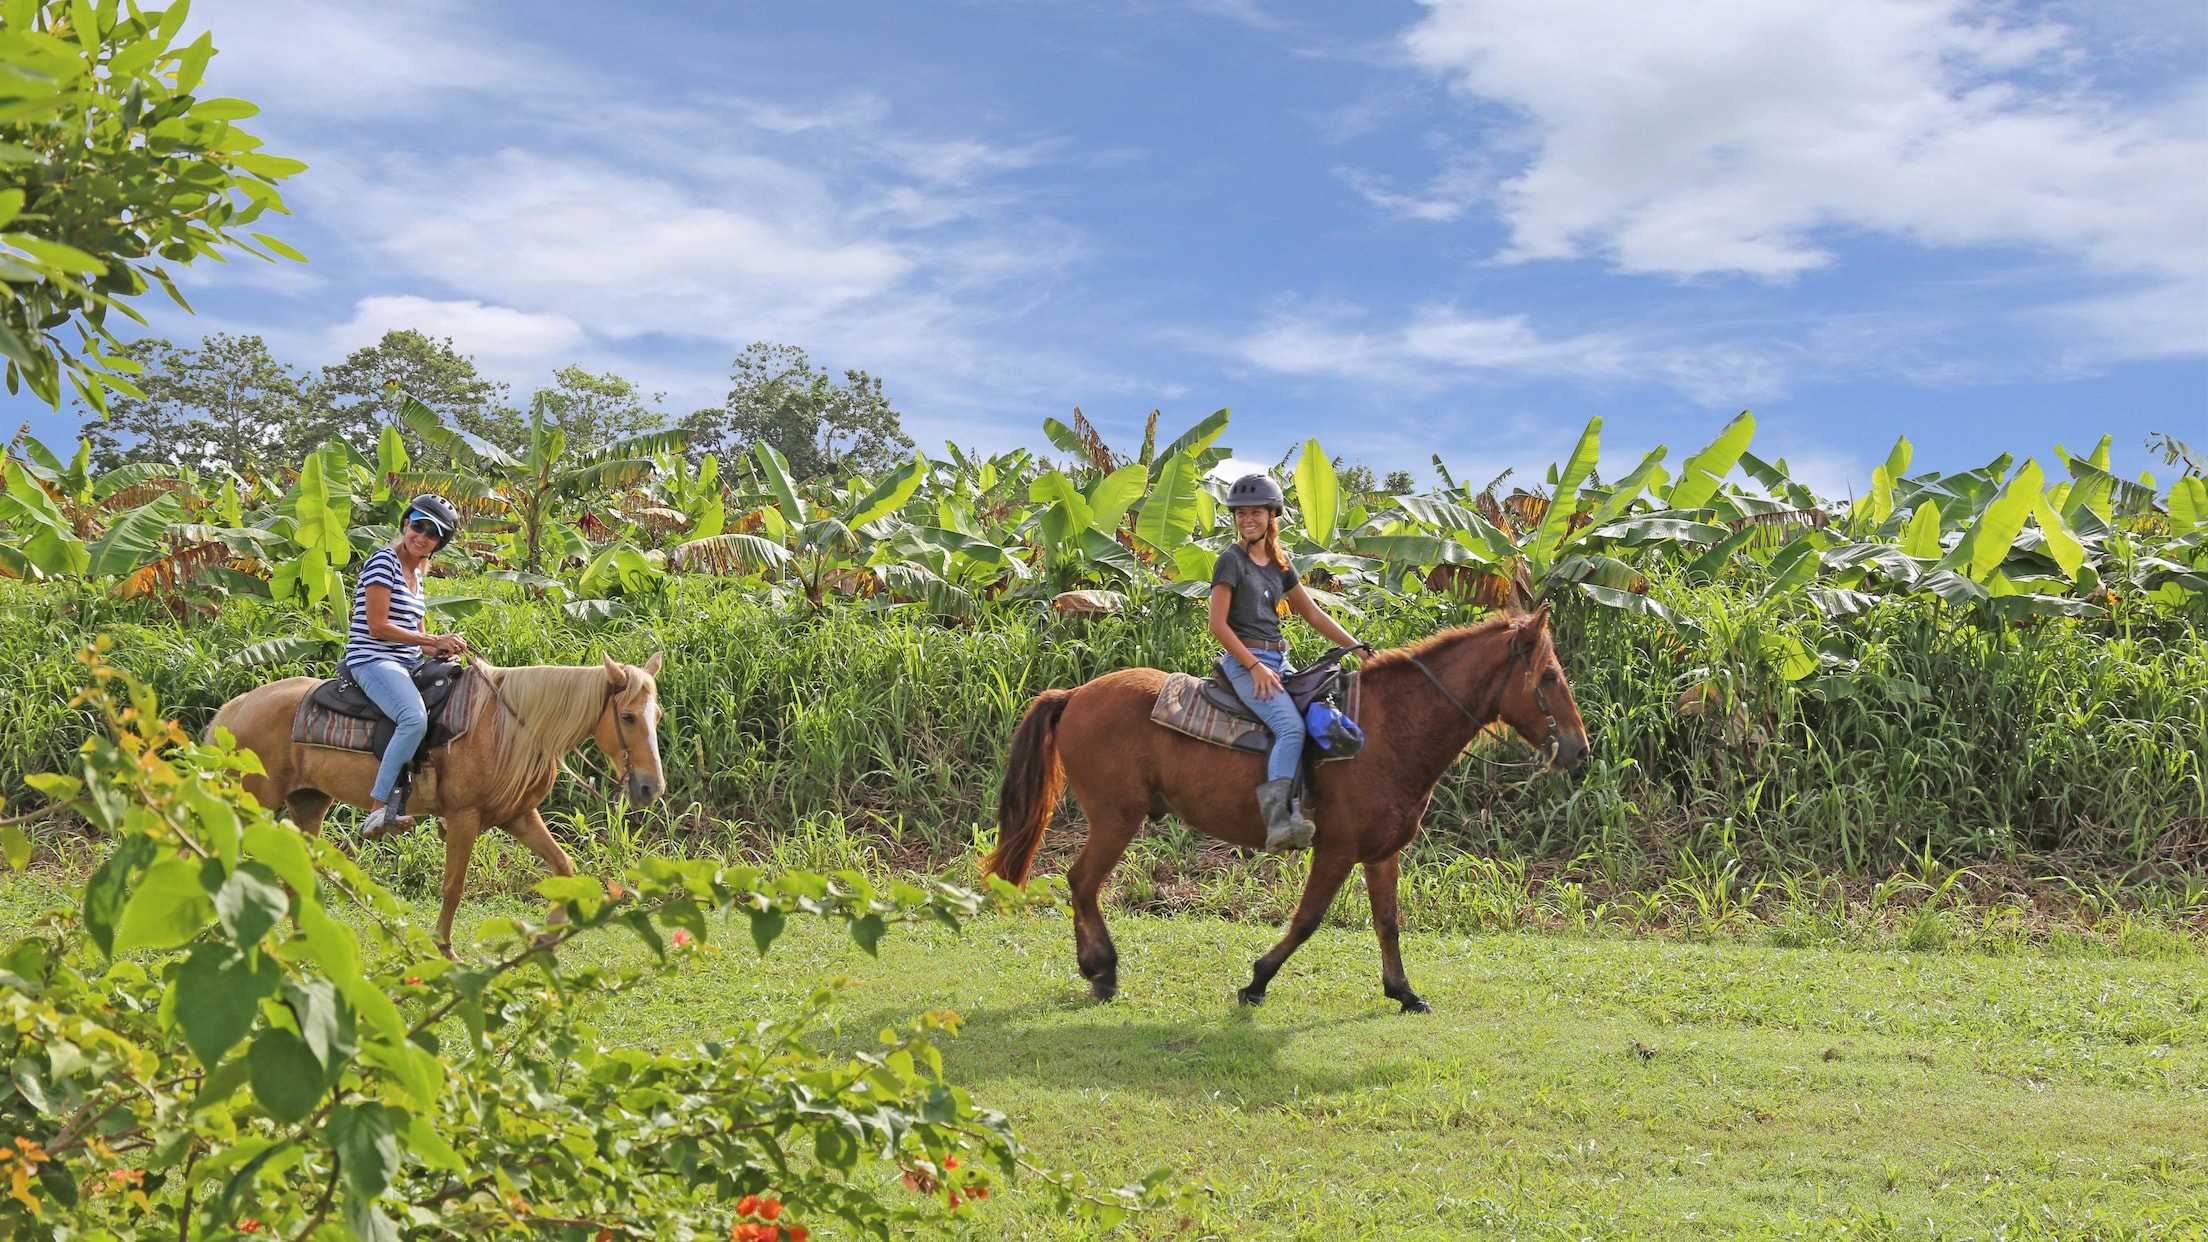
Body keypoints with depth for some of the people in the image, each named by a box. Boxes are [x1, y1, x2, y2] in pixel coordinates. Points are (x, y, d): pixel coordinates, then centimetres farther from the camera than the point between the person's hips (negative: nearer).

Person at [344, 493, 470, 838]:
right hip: (372, 661, -9)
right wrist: (434, 640, -13)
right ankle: (379, 807, -30)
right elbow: (377, 627, -15)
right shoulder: (384, 561, -8)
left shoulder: (416, 574, 17)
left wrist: (446, 647, 0)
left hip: (407, 665, 9)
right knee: (415, 719, -33)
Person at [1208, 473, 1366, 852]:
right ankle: (1277, 822, -37)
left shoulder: (1279, 564, 17)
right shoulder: (1232, 560, -3)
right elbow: (1218, 625, -9)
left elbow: (1313, 614, 21)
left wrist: (1357, 647, 12)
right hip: (1245, 661, -8)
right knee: (1291, 727, -28)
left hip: (1278, 661, 8)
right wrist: (1254, 666, -16)